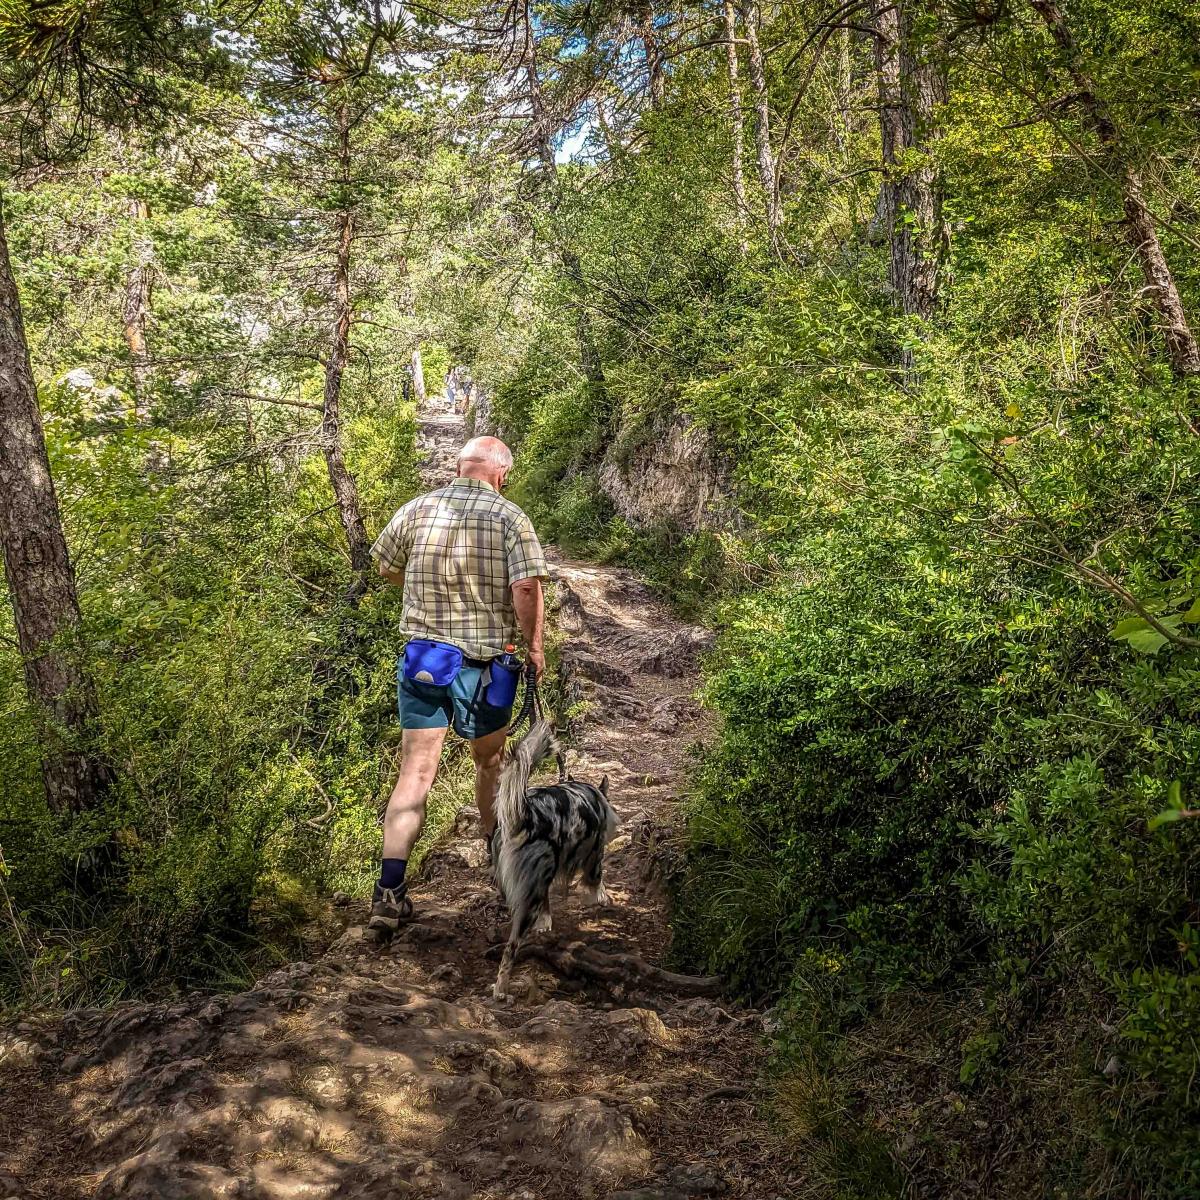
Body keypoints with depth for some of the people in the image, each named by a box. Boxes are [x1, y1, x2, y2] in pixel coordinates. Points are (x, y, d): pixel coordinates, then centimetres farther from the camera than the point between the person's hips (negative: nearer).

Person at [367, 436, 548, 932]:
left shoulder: (417, 509, 2)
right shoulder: (510, 517, -7)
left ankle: (390, 890, -7)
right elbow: (527, 587, -17)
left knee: (415, 773, 2)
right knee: (489, 760, 21)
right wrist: (534, 646, -4)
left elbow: (386, 566, 15)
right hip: (484, 663, -1)